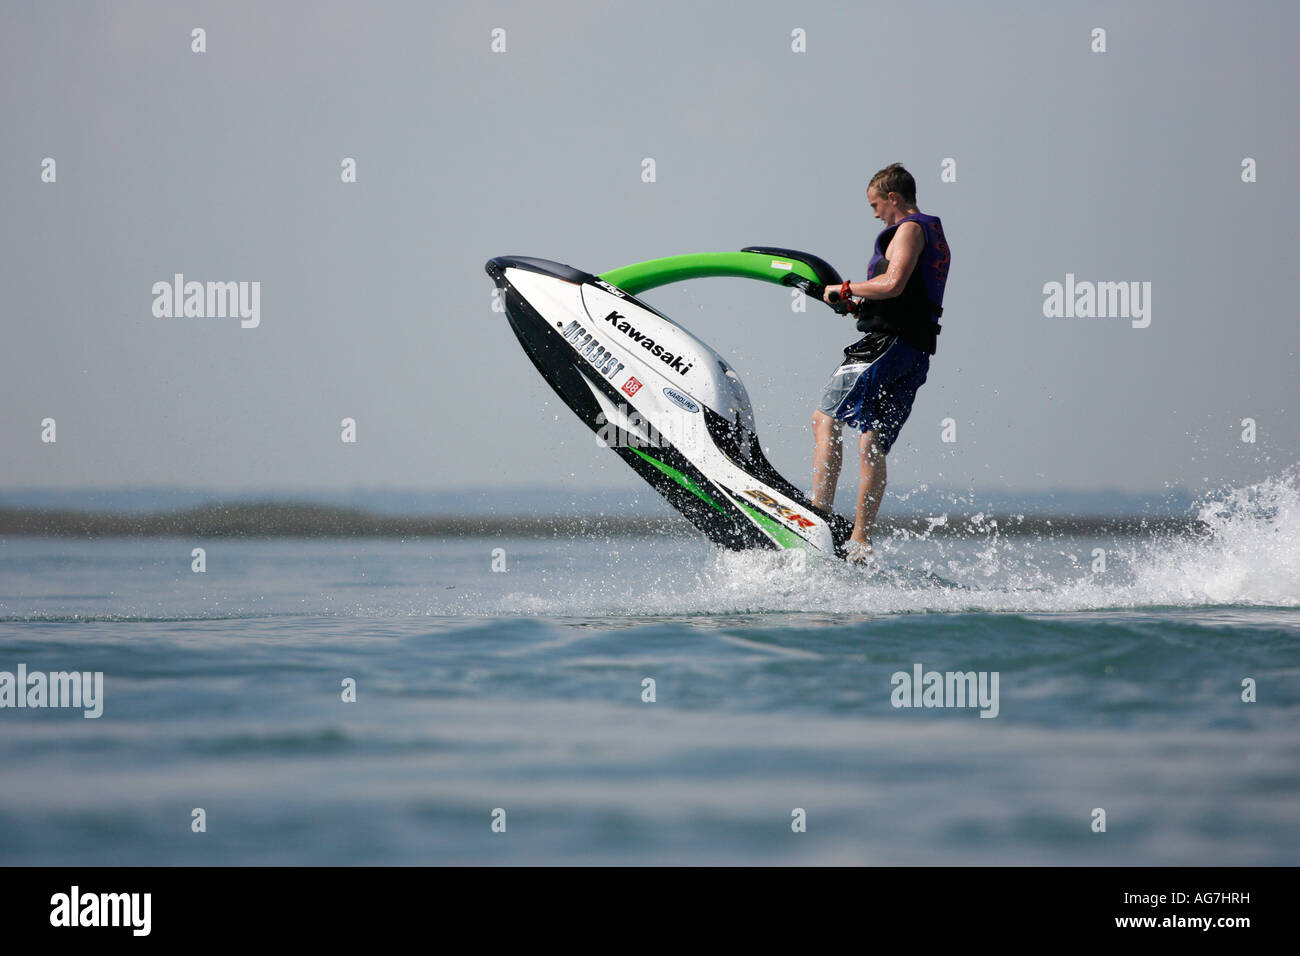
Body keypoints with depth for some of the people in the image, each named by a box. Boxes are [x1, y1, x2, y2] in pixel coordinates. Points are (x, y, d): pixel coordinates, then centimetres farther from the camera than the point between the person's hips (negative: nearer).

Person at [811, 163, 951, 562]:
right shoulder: (935, 236, 25)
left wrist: (846, 289, -9)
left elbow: (894, 283, -22)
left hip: (887, 345, -10)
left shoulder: (909, 229, -6)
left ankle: (820, 515, -20)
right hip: (916, 355, 10)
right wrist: (862, 303, 24)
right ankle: (860, 542, 2)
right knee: (873, 447, 6)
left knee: (825, 420, -10)